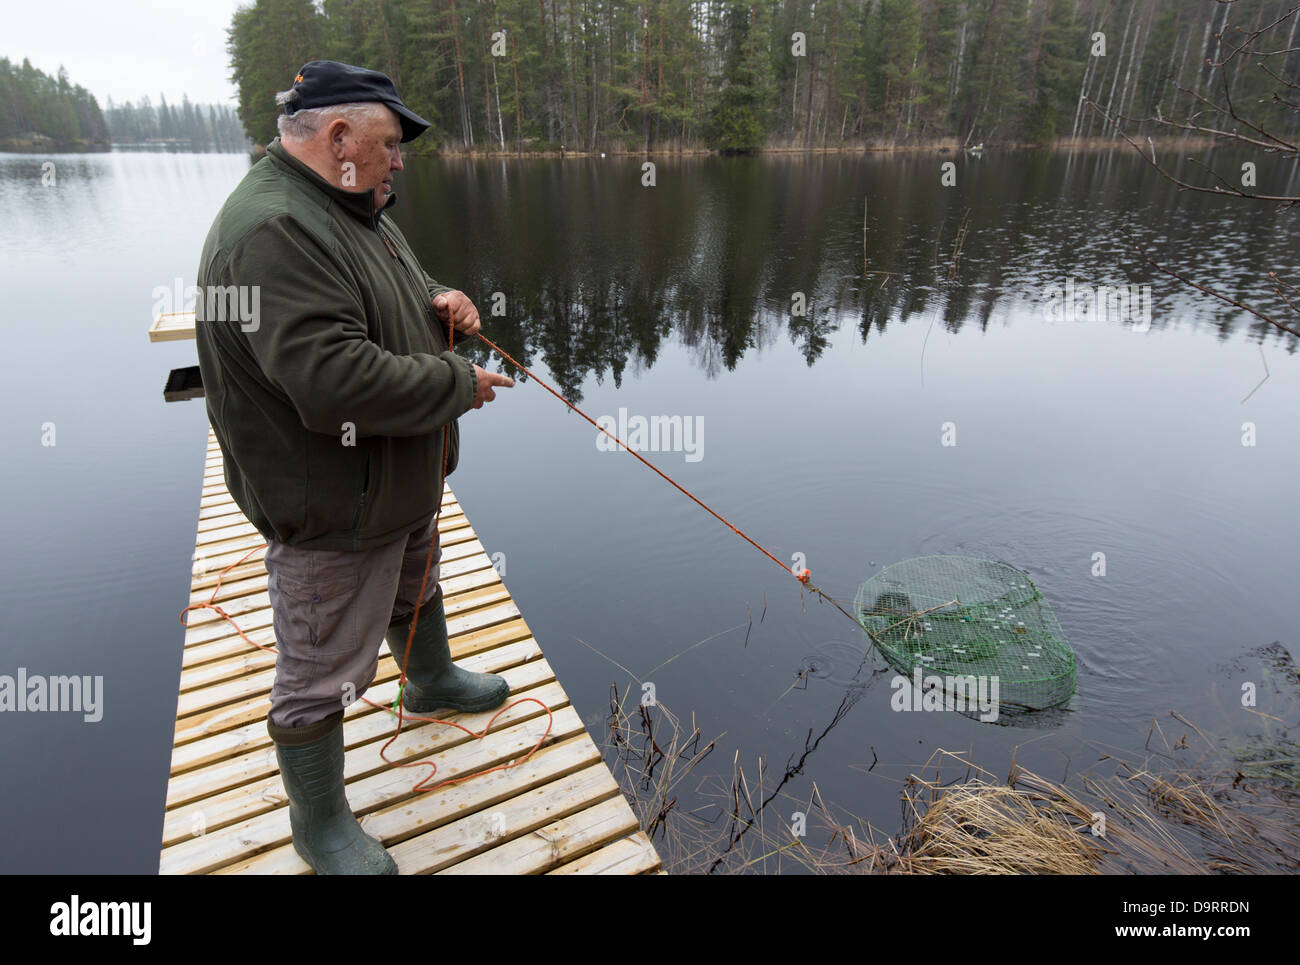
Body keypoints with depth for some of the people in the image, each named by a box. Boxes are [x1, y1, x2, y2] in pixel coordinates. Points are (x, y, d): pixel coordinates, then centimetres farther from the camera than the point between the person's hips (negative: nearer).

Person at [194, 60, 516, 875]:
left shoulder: (358, 211, 9)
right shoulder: (272, 232, -27)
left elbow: (402, 295, 22)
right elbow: (334, 378, -36)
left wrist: (442, 301, -2)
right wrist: (458, 382, -23)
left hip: (402, 481, 11)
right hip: (333, 511, -10)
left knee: (416, 593, 31)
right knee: (323, 674, 6)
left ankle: (432, 681, 59)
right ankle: (320, 820, 28)